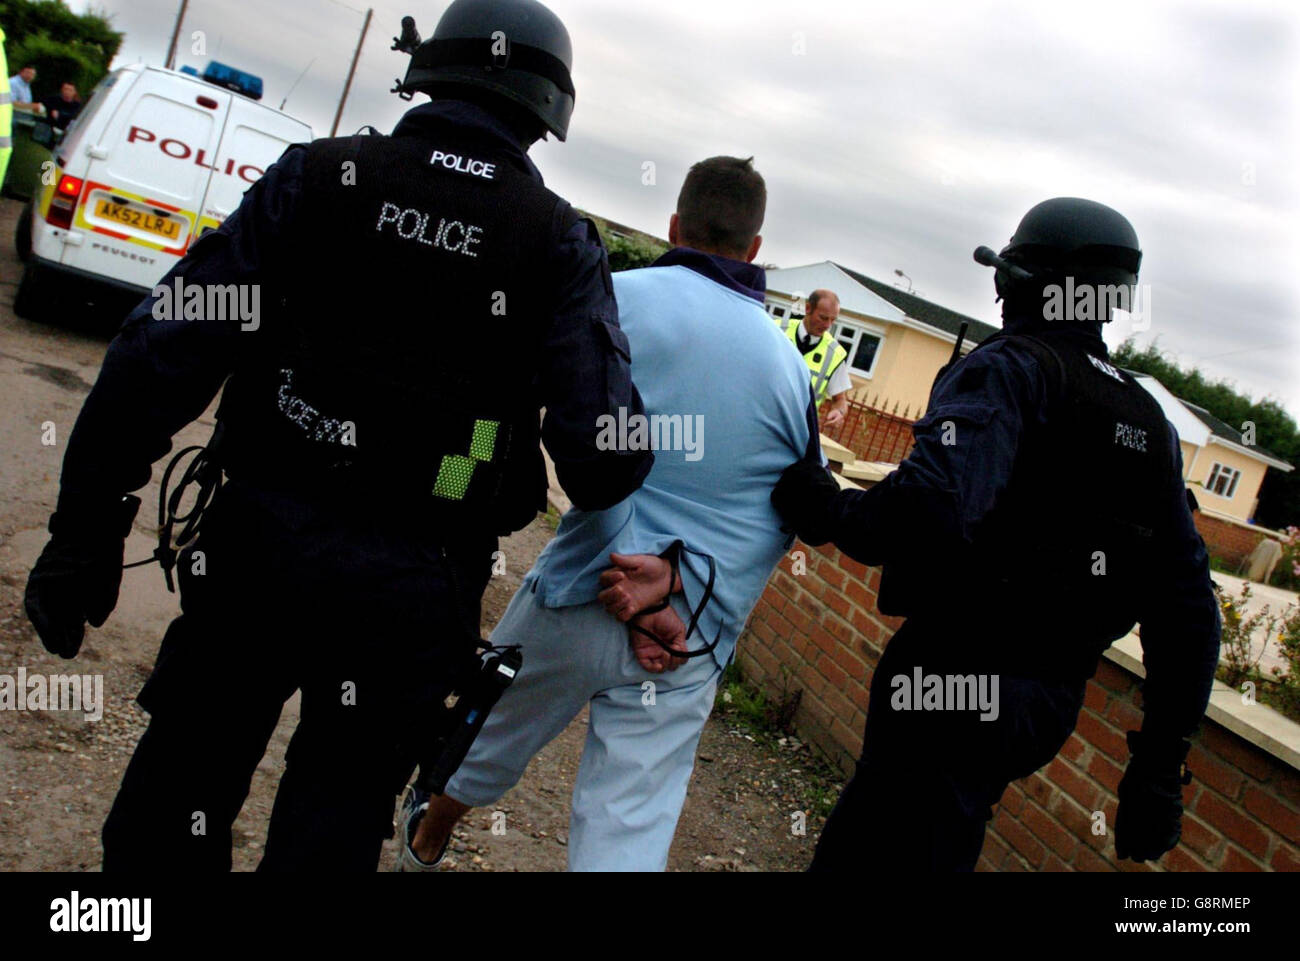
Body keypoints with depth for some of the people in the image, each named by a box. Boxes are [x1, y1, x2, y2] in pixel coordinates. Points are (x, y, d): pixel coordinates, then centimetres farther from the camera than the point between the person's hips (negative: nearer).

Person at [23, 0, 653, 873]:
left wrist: (87, 530, 0)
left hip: (258, 543, 1)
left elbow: (163, 353, -5)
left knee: (172, 811, 20)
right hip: (409, 594, 0)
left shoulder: (319, 176, -2)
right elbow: (602, 460, -12)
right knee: (330, 830, 17)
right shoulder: (560, 244, -5)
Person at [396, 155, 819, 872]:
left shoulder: (622, 296, -5)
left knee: (490, 736, 27)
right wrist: (674, 574, -10)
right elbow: (786, 515, 2)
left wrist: (632, 586, -11)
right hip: (693, 643, 1)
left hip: (577, 596, -1)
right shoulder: (792, 368, 7)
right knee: (626, 836, 6)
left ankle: (426, 839, 56)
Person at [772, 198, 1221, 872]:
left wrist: (830, 513, -14)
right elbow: (1187, 608, 12)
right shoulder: (1150, 423, 13)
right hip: (1052, 702, 8)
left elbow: (934, 505, -32)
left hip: (954, 682, -8)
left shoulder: (1011, 366, -11)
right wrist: (1162, 760, 17)